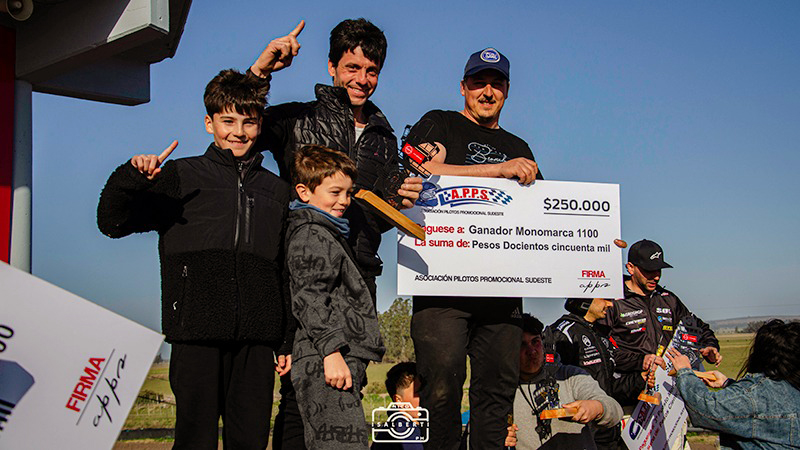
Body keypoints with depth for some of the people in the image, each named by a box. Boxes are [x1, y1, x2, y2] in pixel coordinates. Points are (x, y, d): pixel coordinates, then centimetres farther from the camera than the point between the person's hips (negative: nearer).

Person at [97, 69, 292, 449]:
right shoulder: (181, 176, 8)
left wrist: (287, 341, 16)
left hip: (256, 337, 3)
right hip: (197, 332, -3)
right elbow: (113, 223, 3)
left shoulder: (275, 190, 19)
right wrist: (130, 179, -15)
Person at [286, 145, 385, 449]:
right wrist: (331, 350, -22)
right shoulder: (309, 236, -6)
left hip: (340, 360, 11)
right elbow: (309, 298, -16)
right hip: (325, 362, -11)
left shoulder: (326, 233, 27)